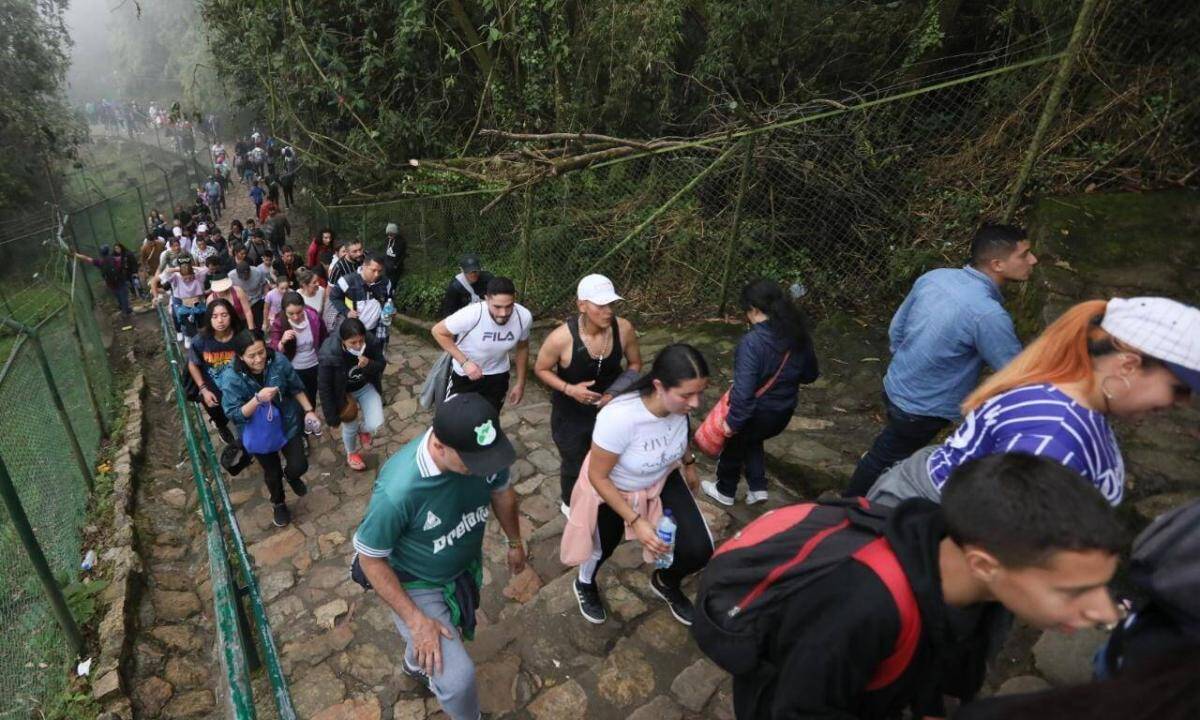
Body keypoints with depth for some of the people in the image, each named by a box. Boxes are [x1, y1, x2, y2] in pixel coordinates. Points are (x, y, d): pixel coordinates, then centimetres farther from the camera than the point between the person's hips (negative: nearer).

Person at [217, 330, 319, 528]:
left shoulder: (278, 361, -22)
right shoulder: (231, 377, -27)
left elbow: (296, 387, -5)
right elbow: (234, 415, -24)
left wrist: (308, 410, -6)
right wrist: (258, 399, -38)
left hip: (287, 422, 1)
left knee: (299, 466, 1)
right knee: (272, 473, 18)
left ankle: (291, 476, 42)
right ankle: (278, 503, 50)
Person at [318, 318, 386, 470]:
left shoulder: (372, 343, -28)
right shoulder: (329, 355, -35)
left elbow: (381, 365, -10)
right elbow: (325, 388, -22)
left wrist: (369, 364, -35)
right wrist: (331, 416, -14)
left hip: (366, 387, 2)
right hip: (343, 394, -2)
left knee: (376, 424, -6)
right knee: (350, 428, 16)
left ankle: (363, 429, 35)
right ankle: (351, 454, 51)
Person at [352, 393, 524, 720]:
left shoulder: (485, 451, -28)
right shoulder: (397, 490, -41)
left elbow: (501, 492, -4)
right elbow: (370, 559, -23)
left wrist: (515, 542, 11)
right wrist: (416, 620, -23)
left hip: (466, 567, 5)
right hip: (416, 586, -5)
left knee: (450, 633, 31)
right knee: (458, 678, -11)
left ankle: (416, 665, 68)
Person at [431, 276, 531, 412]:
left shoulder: (524, 317, -25)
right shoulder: (471, 314, -36)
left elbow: (522, 348, -4)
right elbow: (438, 331, -19)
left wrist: (520, 384, 2)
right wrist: (464, 362, -27)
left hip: (497, 376, 3)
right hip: (464, 374, -2)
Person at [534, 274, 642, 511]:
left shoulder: (624, 329, -21)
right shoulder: (561, 338, -30)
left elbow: (635, 363, -2)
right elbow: (541, 369, -11)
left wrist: (619, 391, -19)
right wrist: (569, 389, -26)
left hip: (609, 408, 3)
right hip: (571, 413, -2)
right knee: (574, 464, 19)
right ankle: (570, 503, 51)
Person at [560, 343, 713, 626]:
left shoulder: (679, 403, -26)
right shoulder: (619, 417, -43)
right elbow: (597, 476, -27)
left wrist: (689, 465, 15)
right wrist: (635, 520, -27)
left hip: (663, 479, 4)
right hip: (612, 489, -4)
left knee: (700, 550, -5)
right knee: (603, 548, 23)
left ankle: (665, 583, 32)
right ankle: (585, 584, 61)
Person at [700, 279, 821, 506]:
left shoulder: (752, 342, -29)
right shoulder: (798, 334, -8)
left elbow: (744, 390, -30)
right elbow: (810, 374, 6)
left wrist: (733, 421, -18)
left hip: (756, 411, -6)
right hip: (784, 411, 6)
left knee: (733, 445, 22)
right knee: (752, 441, 33)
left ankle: (725, 491, 42)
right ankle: (758, 488, 33)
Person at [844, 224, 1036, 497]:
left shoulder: (935, 276, -6)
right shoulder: (988, 315, -29)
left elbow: (896, 328, 6)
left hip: (895, 387, 7)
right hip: (920, 410, -7)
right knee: (882, 461, 15)